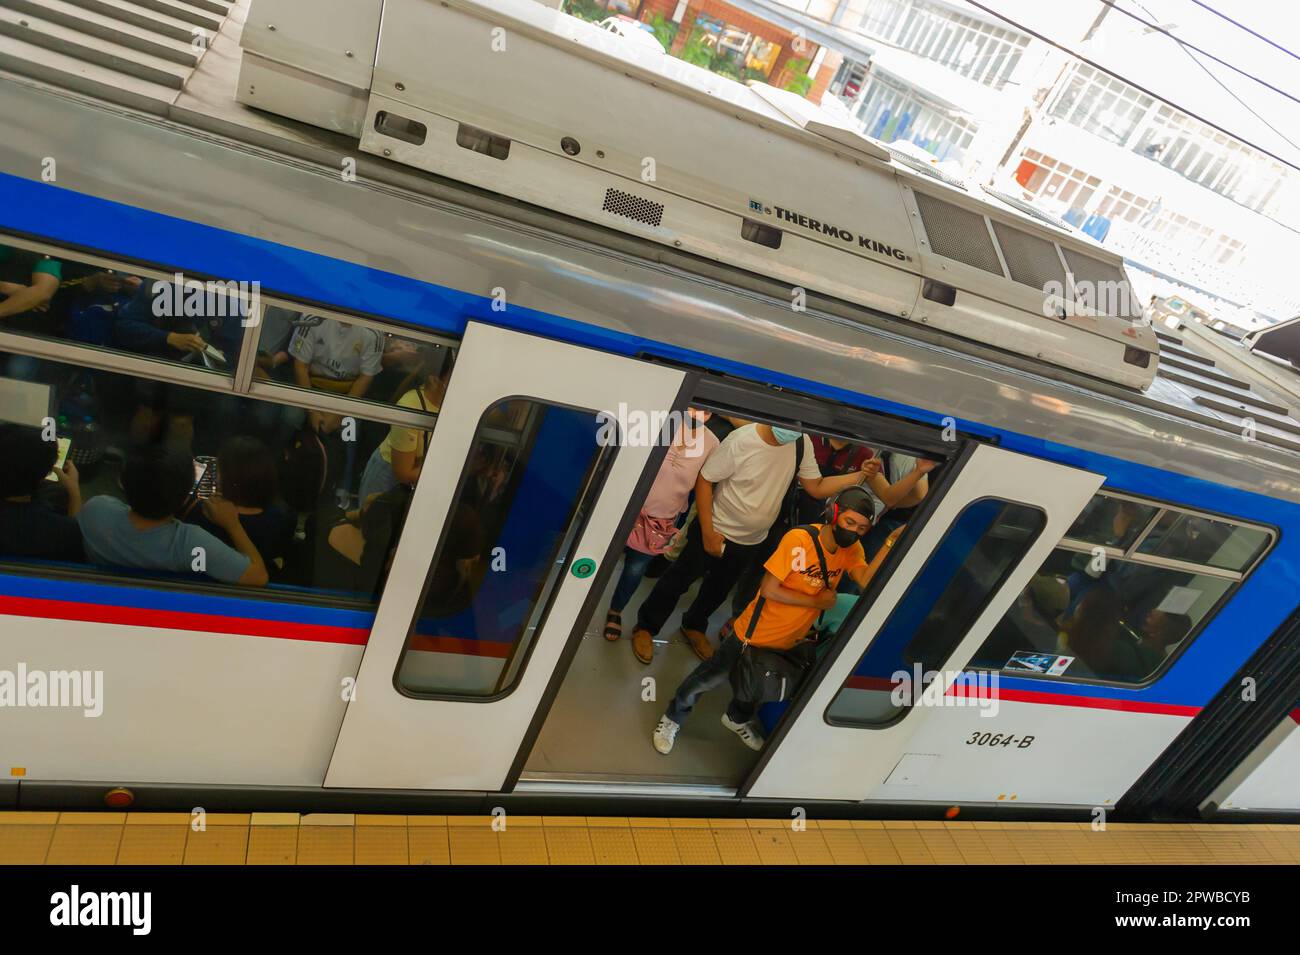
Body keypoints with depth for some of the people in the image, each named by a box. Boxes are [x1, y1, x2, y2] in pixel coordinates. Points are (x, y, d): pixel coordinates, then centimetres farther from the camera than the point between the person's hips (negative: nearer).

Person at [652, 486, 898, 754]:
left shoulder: (852, 549, -11)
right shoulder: (799, 539, -28)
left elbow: (867, 581, -30)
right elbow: (768, 589, -26)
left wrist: (891, 542, -40)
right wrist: (816, 602, -23)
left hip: (789, 642, 6)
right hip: (754, 634, -5)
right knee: (707, 679, 11)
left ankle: (737, 719, 59)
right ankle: (673, 718, 38)